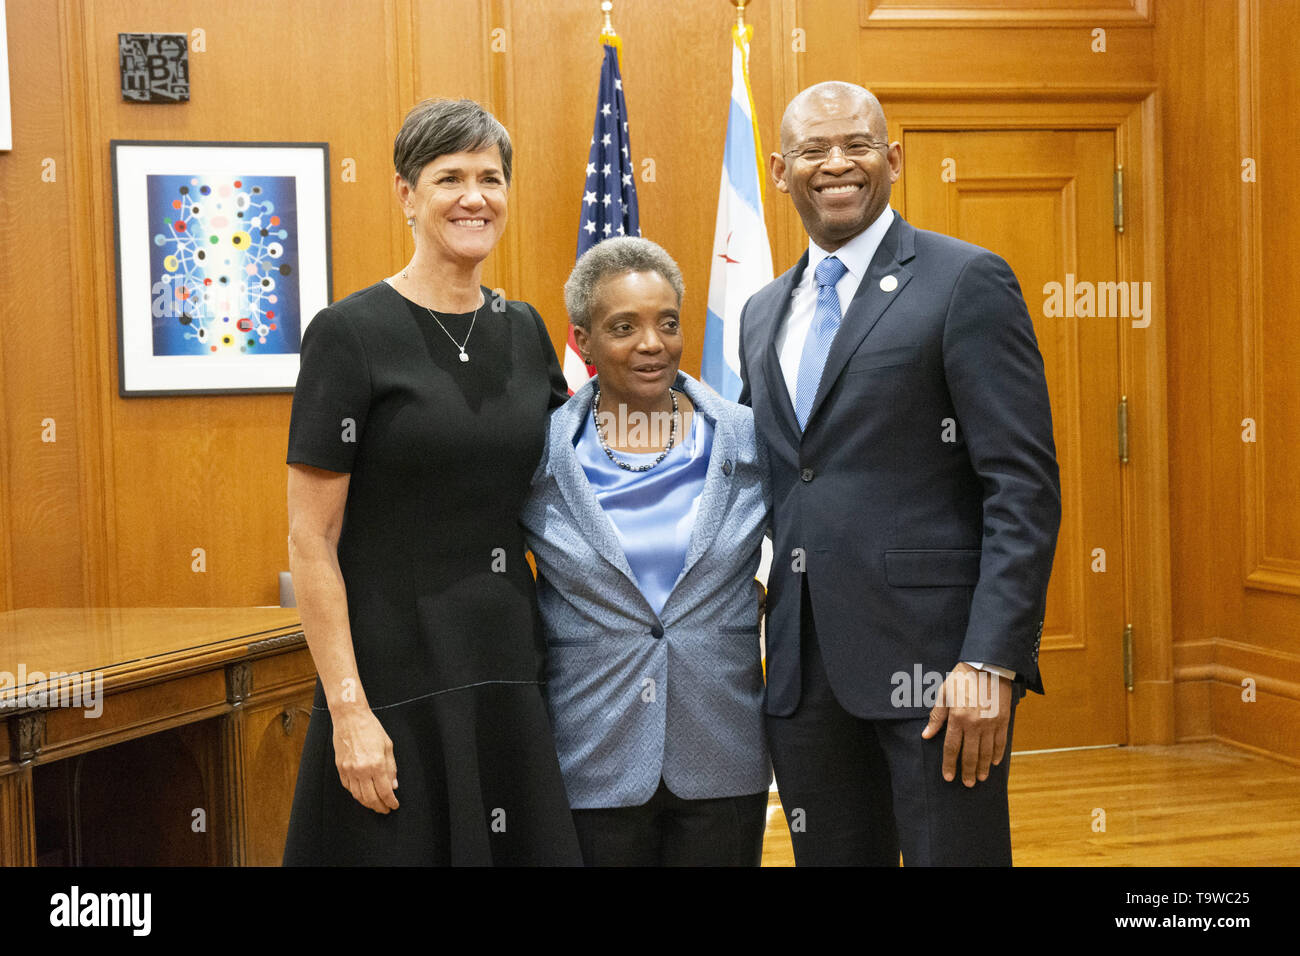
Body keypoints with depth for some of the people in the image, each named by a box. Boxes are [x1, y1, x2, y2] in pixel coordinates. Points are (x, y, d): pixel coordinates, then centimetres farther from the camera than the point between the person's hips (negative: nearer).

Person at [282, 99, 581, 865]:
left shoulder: (525, 330, 8)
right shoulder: (350, 333, -8)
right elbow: (311, 540, -11)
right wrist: (347, 708, -15)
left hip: (511, 672, 5)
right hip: (396, 681, -5)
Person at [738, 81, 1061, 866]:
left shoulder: (967, 282, -4)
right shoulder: (763, 313, 16)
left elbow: (1024, 485, -10)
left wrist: (991, 661, -18)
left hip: (931, 657, -6)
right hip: (804, 673, 6)